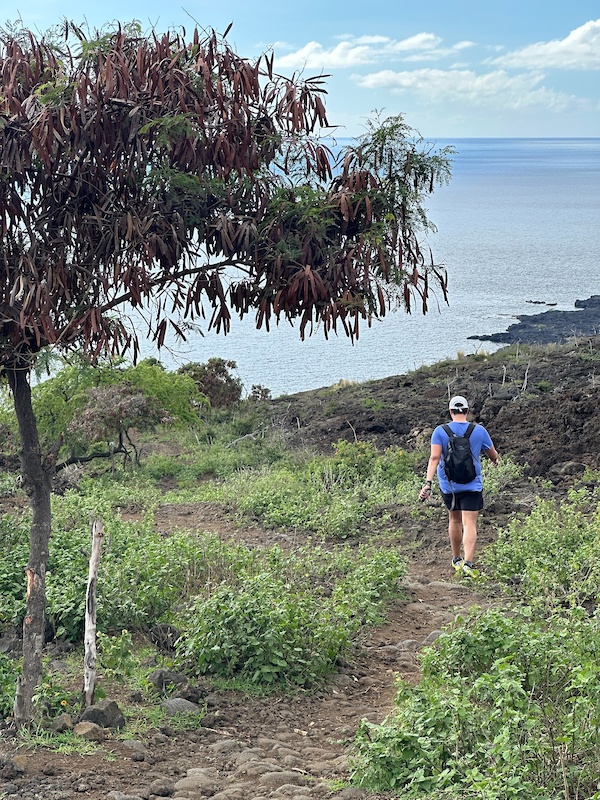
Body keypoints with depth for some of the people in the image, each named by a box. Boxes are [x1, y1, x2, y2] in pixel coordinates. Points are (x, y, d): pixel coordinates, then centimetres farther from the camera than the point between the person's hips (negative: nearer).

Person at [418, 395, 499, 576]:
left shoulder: (440, 431, -5)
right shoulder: (479, 431, -2)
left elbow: (434, 457, -16)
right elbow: (493, 456, 11)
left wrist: (428, 483, -21)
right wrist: (495, 461, 35)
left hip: (448, 485, 1)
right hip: (472, 485, -1)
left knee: (455, 520, 19)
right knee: (469, 524, -5)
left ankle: (456, 559, 31)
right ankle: (468, 562, -22)